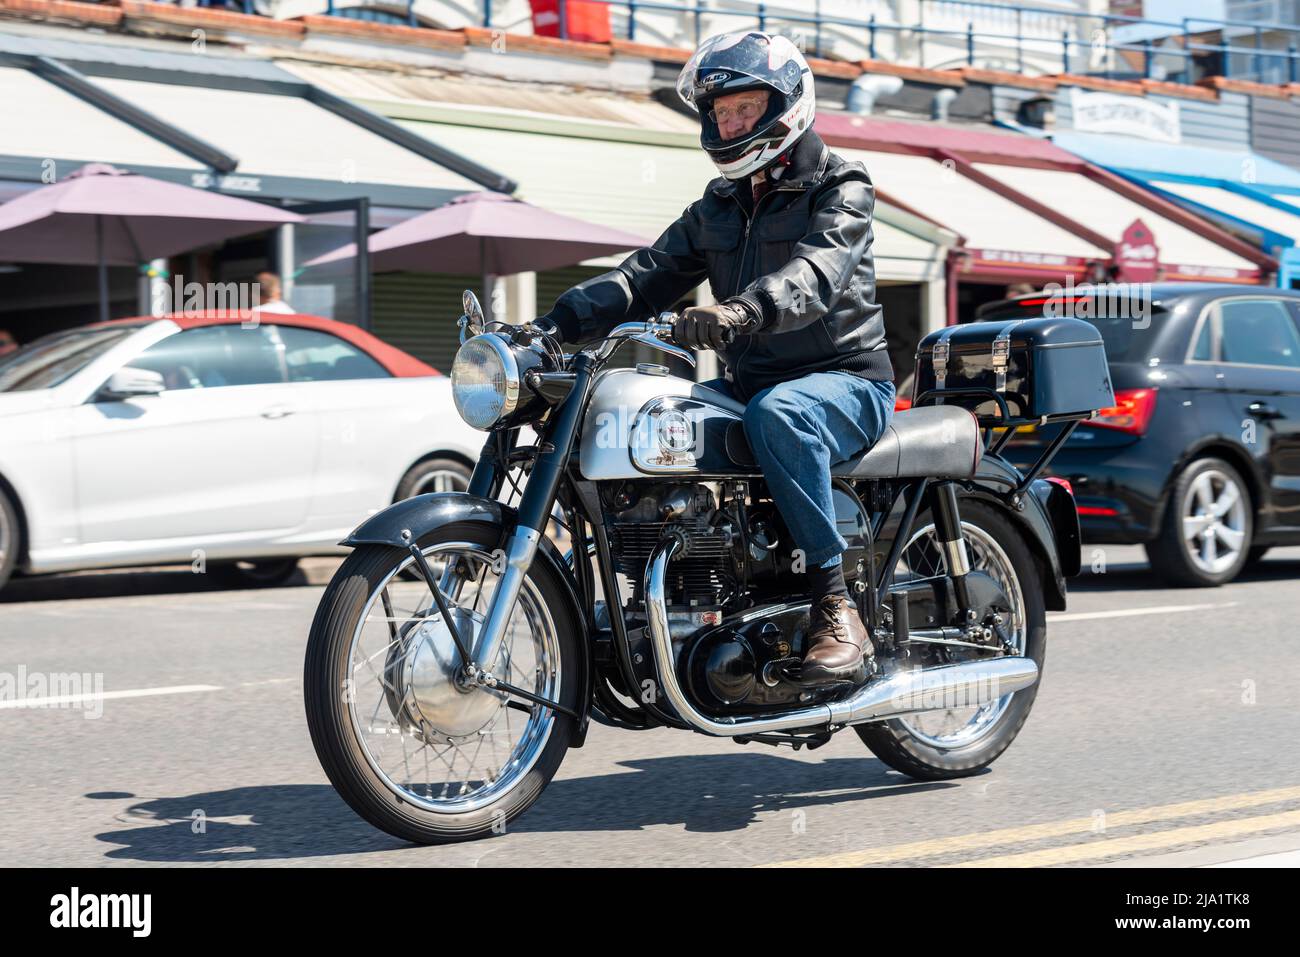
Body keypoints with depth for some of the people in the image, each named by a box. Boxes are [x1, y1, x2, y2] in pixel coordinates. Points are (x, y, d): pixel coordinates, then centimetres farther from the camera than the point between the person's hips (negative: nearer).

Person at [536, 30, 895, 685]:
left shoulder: (839, 188, -4)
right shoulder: (718, 207, 18)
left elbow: (814, 273, -25)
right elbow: (651, 273, 7)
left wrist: (739, 311, -46)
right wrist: (557, 324, -10)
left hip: (846, 380, -7)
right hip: (749, 382, 7)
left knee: (776, 413, -39)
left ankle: (835, 604, -35)